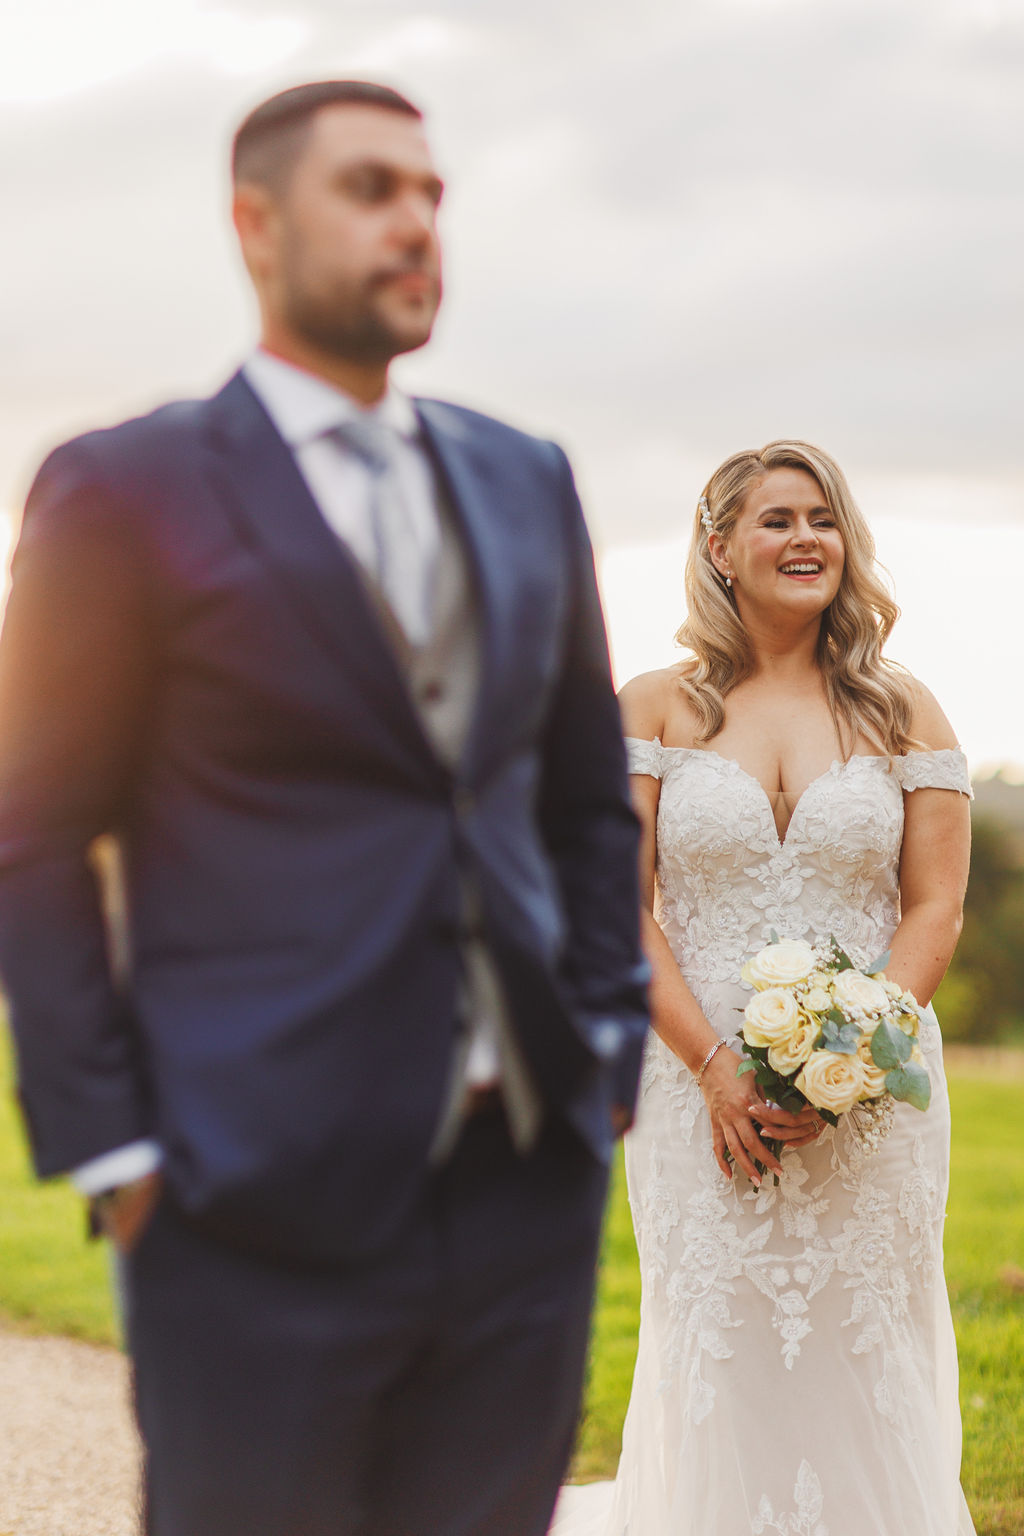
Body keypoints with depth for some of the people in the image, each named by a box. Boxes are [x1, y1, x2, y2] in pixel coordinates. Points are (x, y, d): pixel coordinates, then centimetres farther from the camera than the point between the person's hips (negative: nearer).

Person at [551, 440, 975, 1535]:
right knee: (717, 1371, 0)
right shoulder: (656, 708, 5)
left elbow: (935, 911, 2)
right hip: (701, 1090, -1)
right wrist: (718, 1068, -13)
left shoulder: (902, 713, 7)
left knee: (863, 1372, 2)